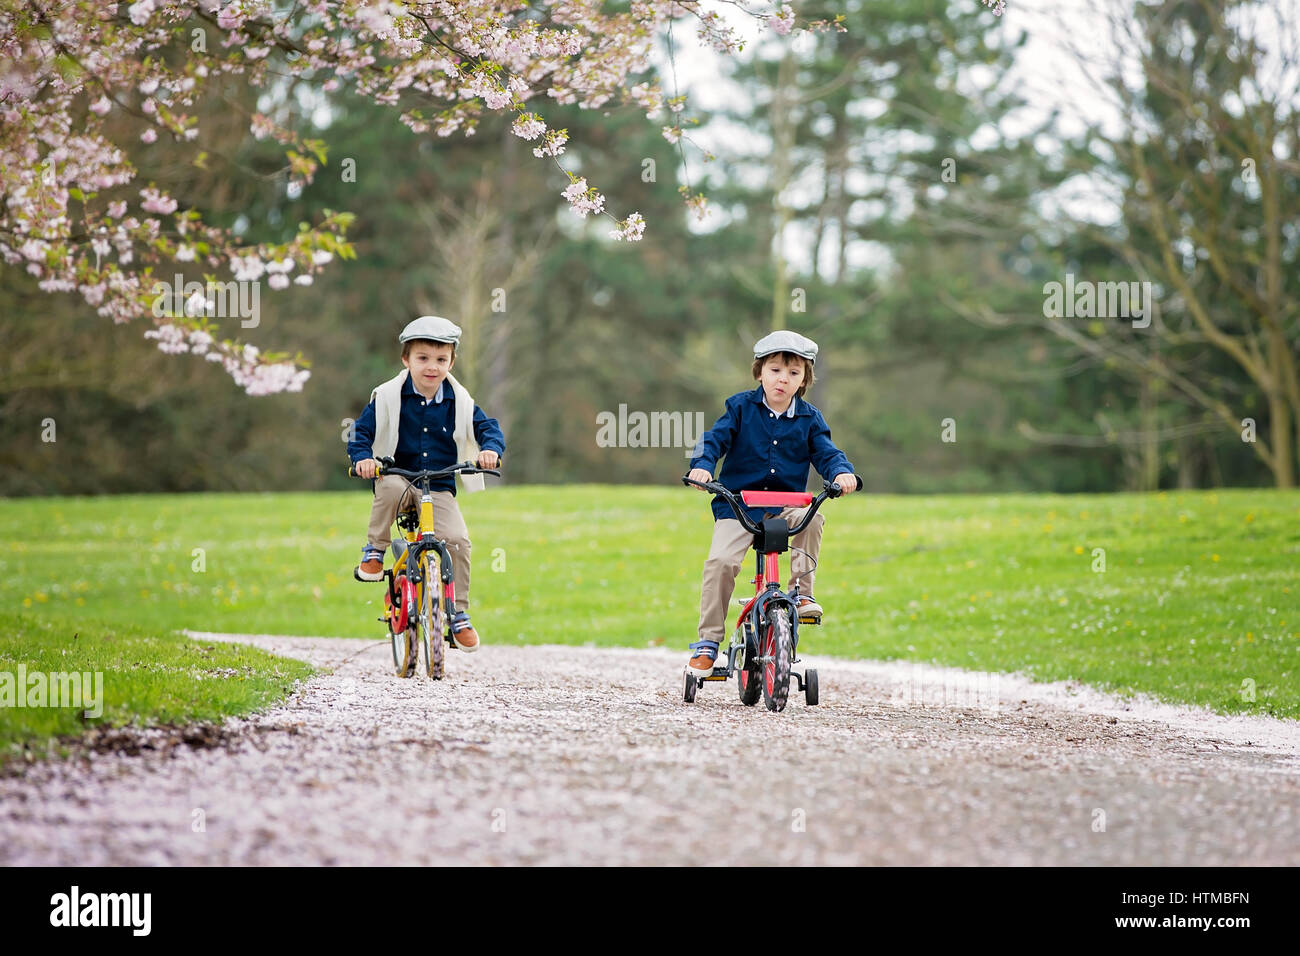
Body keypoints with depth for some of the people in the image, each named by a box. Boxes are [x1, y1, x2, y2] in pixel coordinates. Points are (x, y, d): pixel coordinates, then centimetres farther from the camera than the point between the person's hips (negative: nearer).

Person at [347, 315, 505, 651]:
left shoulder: (459, 402, 2)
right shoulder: (387, 398, -3)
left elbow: (488, 428, 4)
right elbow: (362, 431, -1)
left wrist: (491, 449, -19)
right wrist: (362, 458, -22)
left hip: (439, 488, 2)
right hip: (399, 476, -2)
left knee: (458, 540, -20)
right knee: (389, 488, -39)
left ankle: (459, 614, -4)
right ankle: (375, 550, -14)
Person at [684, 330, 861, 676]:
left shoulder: (809, 419, 6)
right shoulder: (741, 407, 1)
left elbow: (825, 453, 0)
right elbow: (715, 439, -6)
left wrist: (842, 473, -23)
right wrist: (702, 465, -26)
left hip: (785, 505, 2)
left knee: (812, 519, -31)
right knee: (721, 561, -21)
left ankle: (803, 592, -13)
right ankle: (708, 641, -9)